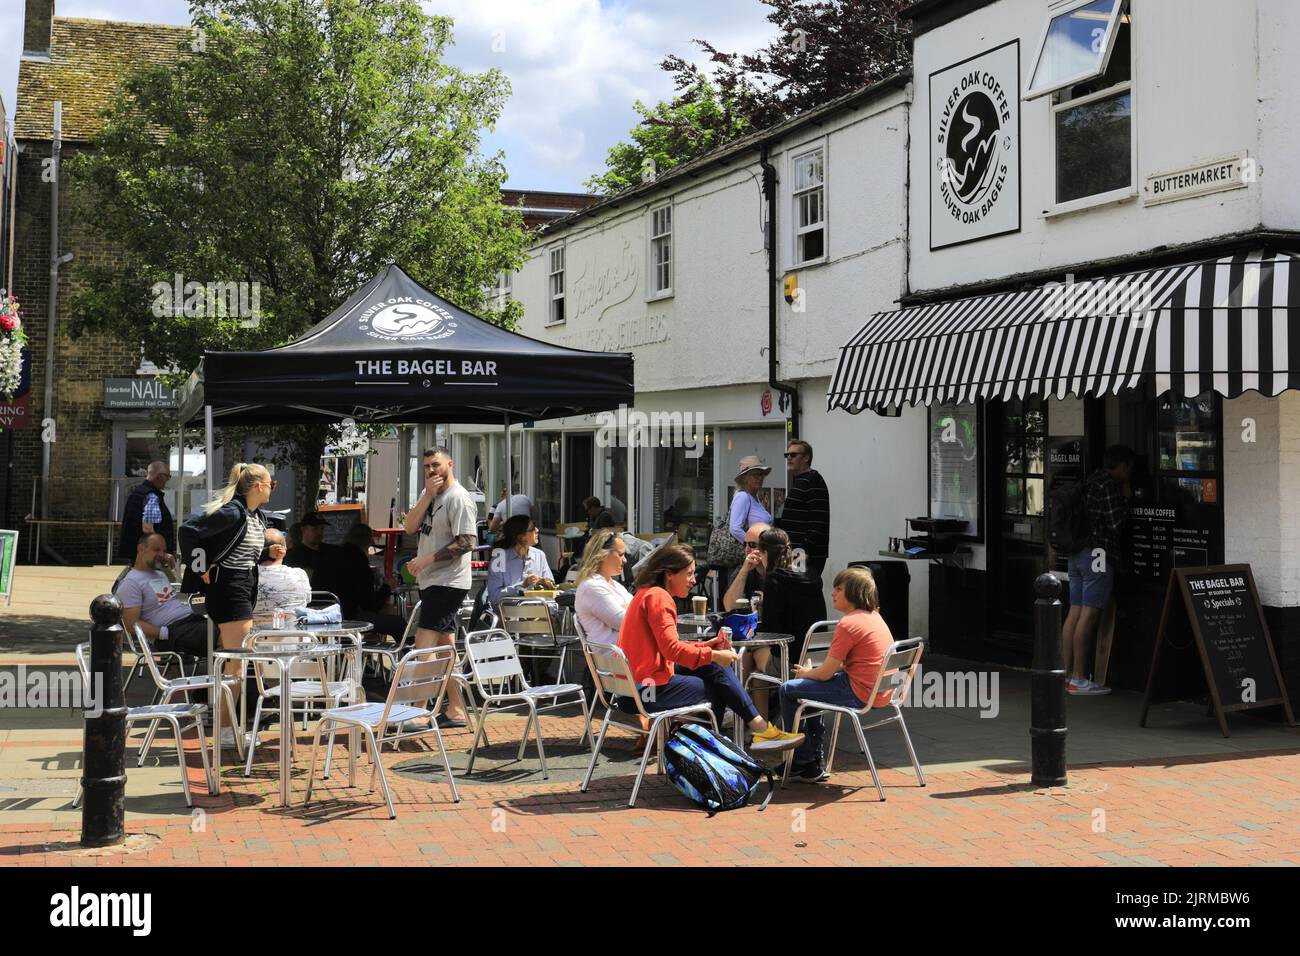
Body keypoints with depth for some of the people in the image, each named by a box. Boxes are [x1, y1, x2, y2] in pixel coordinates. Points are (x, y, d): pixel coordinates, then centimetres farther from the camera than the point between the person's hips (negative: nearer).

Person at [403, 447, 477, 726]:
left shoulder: (458, 498, -12)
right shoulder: (429, 494, 16)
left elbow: (467, 542, -19)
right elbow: (410, 527, 5)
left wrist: (428, 559, -20)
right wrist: (427, 494, -6)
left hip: (447, 583, -9)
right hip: (431, 581, 9)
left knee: (424, 648, -13)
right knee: (445, 646, 12)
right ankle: (456, 711, 17)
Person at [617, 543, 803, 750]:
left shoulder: (648, 594, 18)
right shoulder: (658, 597, -14)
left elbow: (668, 647, 17)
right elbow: (672, 649, -22)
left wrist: (706, 646, 6)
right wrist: (713, 655, -12)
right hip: (648, 692, -9)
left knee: (714, 667, 8)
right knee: (717, 690, -3)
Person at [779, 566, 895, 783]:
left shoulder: (848, 624, -19)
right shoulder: (874, 616, 11)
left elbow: (826, 673, -15)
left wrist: (806, 673, 6)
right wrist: (811, 671, 13)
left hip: (860, 694, -10)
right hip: (881, 691, 10)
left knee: (788, 690, 2)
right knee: (809, 686, 28)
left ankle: (806, 763, 11)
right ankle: (817, 758, 30)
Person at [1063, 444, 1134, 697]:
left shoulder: (1090, 481, 16)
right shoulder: (1109, 486, -12)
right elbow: (1116, 524, -13)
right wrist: (1126, 498, -1)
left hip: (1077, 553, 9)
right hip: (1098, 554, -9)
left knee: (1075, 612, 9)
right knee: (1089, 614, -8)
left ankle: (1067, 674, 11)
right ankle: (1078, 679, -8)